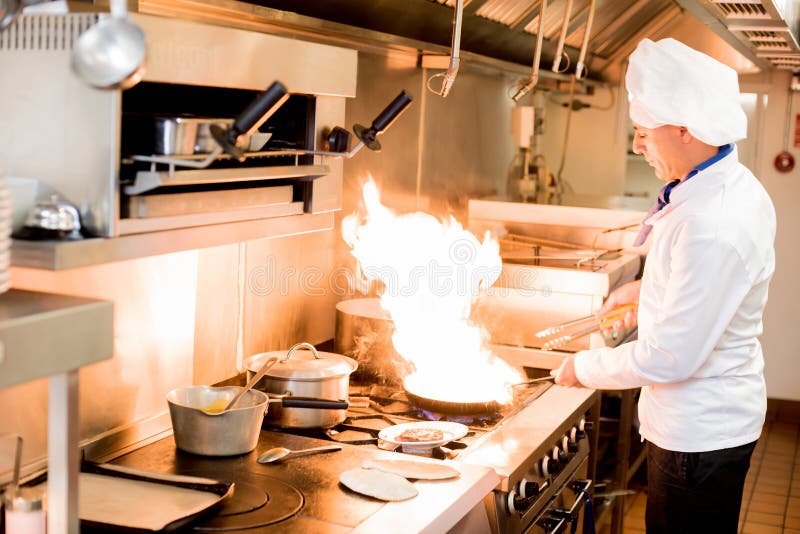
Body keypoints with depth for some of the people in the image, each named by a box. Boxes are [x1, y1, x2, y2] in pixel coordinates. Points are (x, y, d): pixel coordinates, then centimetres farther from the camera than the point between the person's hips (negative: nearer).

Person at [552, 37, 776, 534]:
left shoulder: (713, 224, -30)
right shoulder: (734, 186, 3)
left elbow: (670, 357, -27)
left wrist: (584, 367, -13)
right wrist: (649, 289, 13)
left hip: (700, 436, -10)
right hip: (714, 418, 10)